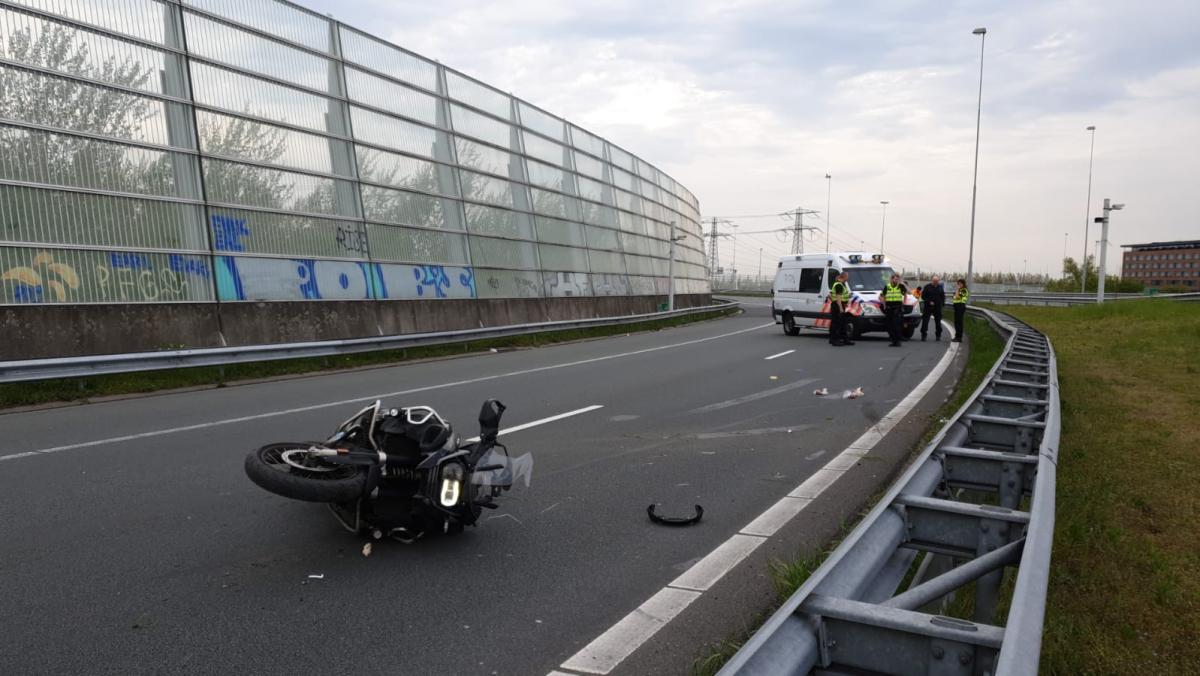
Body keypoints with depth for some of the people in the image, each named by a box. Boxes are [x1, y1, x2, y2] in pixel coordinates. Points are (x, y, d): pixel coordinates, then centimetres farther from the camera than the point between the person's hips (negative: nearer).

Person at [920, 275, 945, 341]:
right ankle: (923, 335, -2)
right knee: (925, 321, -7)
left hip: (938, 307, 3)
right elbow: (923, 296, -3)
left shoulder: (940, 287, 9)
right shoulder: (927, 287, -2)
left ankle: (938, 335, 19)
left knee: (938, 321, 8)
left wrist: (942, 303, 3)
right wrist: (929, 302, -14)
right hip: (928, 307, -3)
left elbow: (943, 296, 18)